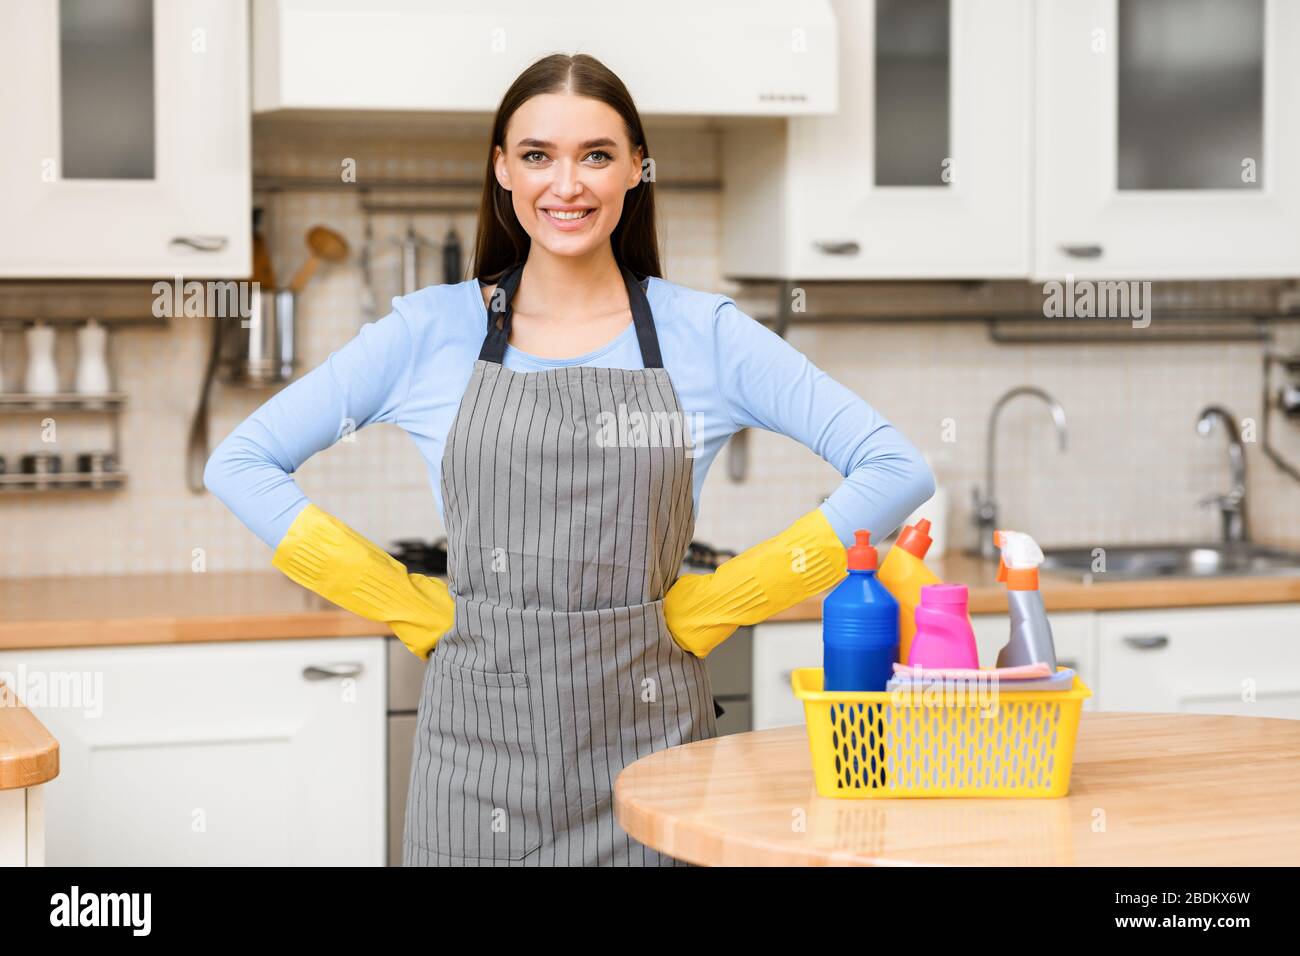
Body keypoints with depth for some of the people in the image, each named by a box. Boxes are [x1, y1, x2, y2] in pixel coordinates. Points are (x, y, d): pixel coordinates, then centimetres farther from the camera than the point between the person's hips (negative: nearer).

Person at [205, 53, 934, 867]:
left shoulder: (704, 332, 1)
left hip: (646, 732, 0)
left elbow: (896, 470, -3)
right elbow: (240, 465, 3)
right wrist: (414, 610, -2)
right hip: (483, 734, 1)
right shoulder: (432, 332, 2)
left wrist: (706, 608, -5)